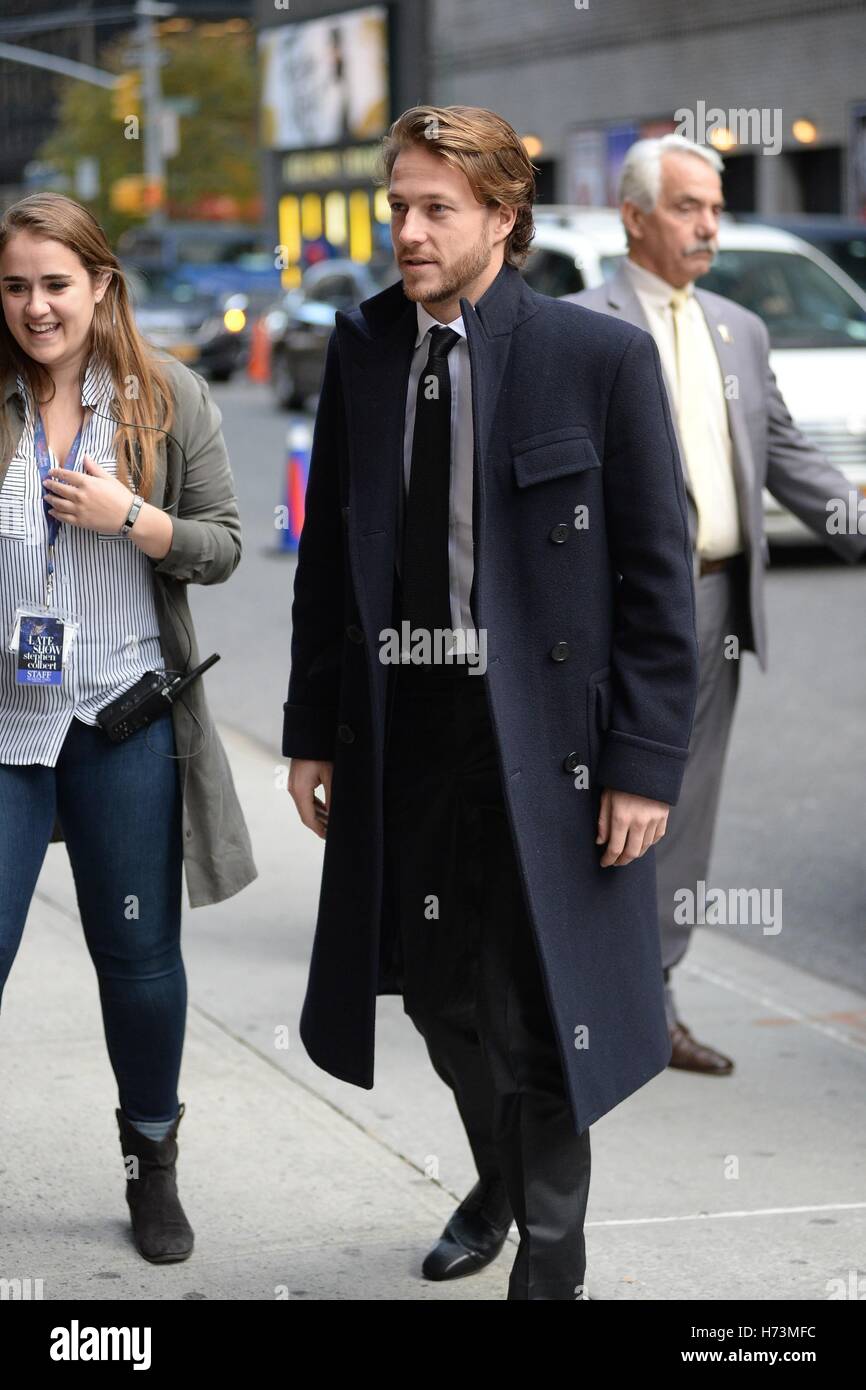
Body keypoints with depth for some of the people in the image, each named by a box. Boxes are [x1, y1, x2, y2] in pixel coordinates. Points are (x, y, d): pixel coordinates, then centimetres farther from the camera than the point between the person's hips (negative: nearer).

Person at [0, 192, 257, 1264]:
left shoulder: (172, 400, 0)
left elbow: (221, 547, 1)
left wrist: (130, 517, -14)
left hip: (124, 719, 0)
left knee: (139, 954, 10)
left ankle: (154, 1165, 29)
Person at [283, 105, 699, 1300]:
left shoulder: (603, 358, -9)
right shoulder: (362, 350, 4)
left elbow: (658, 576, -7)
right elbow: (327, 558, 10)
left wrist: (646, 762, -11)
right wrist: (313, 730, 8)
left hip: (542, 740, -4)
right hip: (402, 731, 4)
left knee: (535, 1018, 2)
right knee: (441, 994, 17)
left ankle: (549, 1264, 22)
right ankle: (501, 1182, 44)